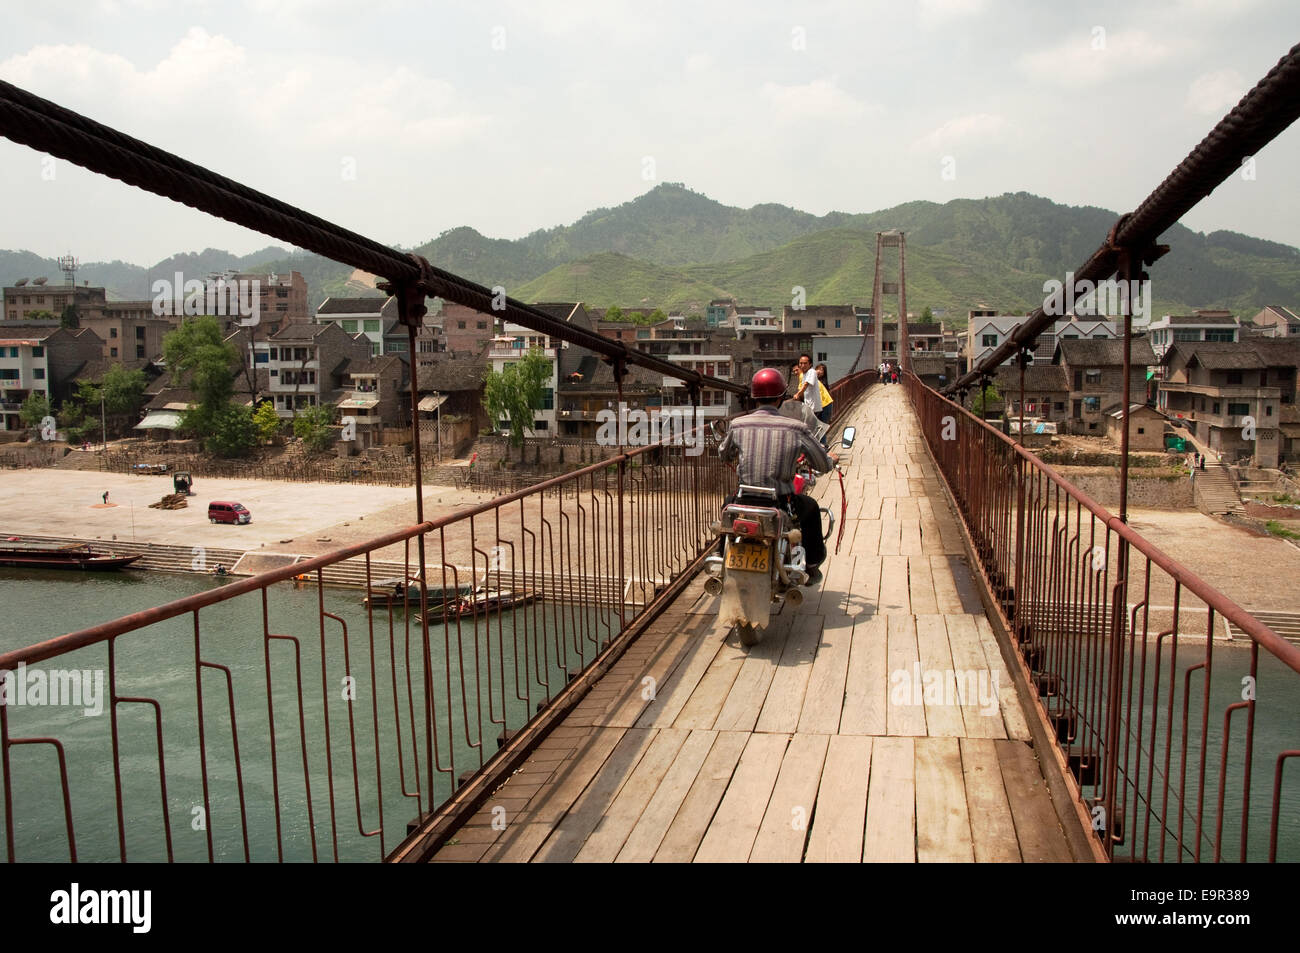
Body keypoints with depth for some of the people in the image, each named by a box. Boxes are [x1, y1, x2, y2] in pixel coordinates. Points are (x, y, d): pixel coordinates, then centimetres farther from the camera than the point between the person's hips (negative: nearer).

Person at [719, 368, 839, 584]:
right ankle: (812, 565, 39)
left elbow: (724, 454, 16)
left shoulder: (738, 425, -4)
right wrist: (832, 459, 25)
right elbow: (823, 465, 0)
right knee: (811, 507, 31)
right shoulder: (794, 429, -9)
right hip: (781, 502, -1)